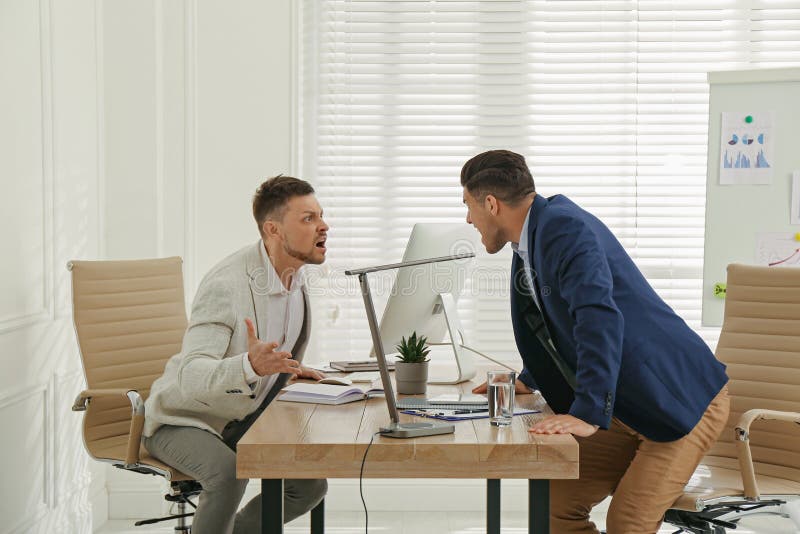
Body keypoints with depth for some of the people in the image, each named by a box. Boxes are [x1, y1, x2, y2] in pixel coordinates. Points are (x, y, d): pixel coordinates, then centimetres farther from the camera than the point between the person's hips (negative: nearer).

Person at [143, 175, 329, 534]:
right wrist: (250, 365, -54)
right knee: (228, 473, -35)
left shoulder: (294, 276, 0)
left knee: (311, 484, -5)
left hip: (242, 421, 8)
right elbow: (191, 376, -36)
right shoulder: (226, 284, -27)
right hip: (183, 420, -8)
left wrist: (288, 368, -1)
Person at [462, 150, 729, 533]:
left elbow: (600, 318, -33)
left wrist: (590, 415, -36)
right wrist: (528, 382, 29)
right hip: (625, 409, 9)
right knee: (557, 502, 3)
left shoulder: (564, 226, -21)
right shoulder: (530, 245, 9)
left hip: (681, 401, -9)